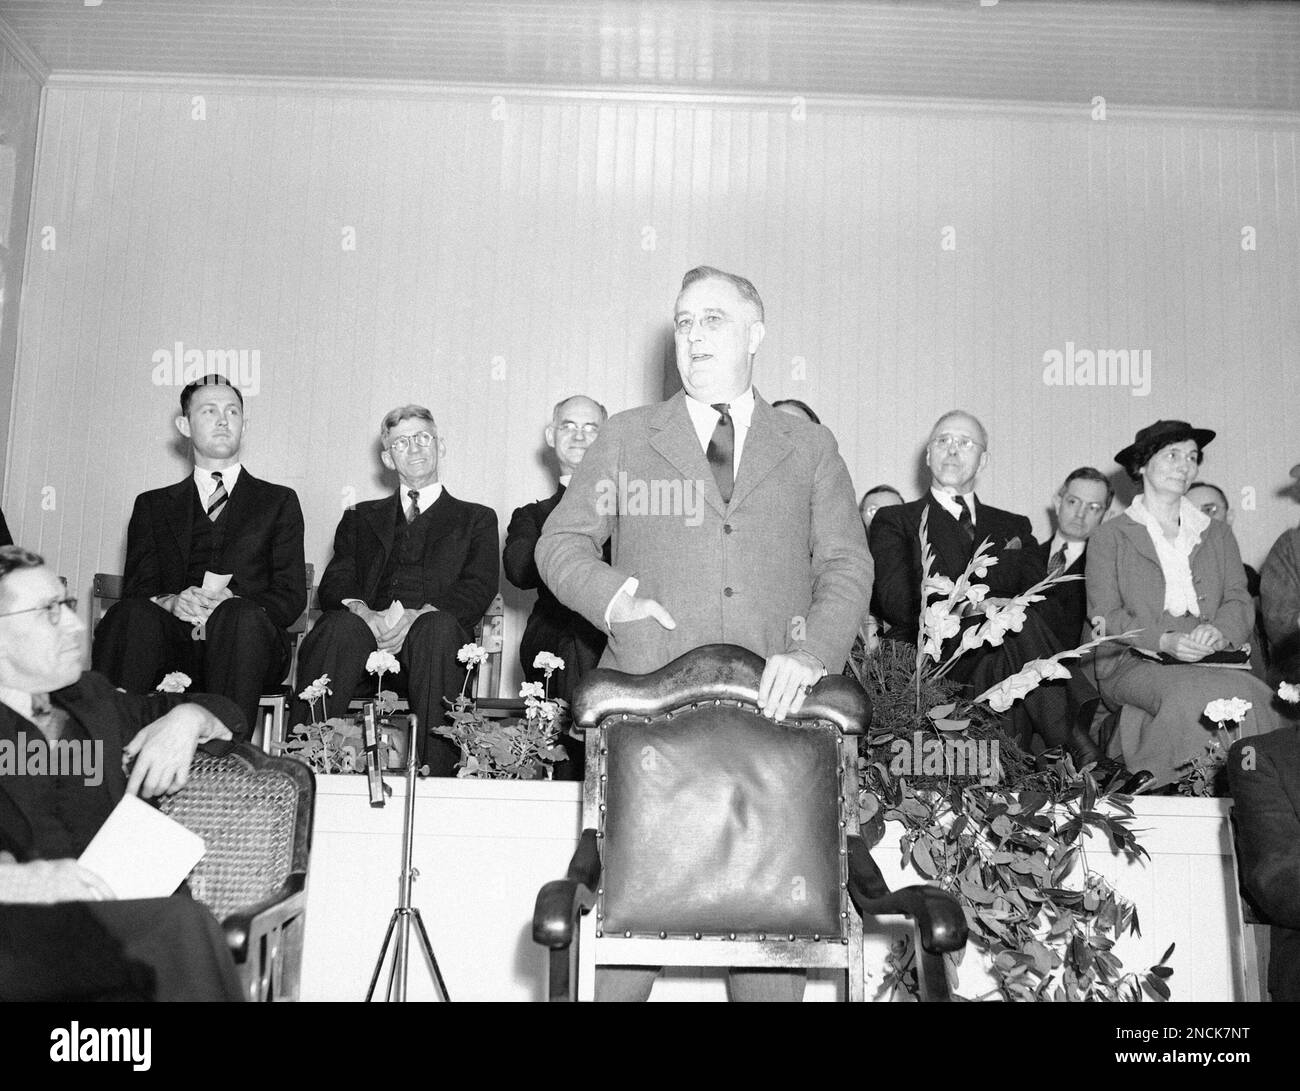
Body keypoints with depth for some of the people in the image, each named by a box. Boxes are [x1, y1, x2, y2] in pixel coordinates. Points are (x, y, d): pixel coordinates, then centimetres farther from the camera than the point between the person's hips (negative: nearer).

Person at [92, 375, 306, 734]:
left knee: (241, 616, -35)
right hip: (172, 644, 2)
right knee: (132, 615, -31)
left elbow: (291, 597, 8)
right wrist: (171, 602, -14)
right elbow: (136, 588, 11)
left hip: (248, 640, -1)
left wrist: (231, 605, -13)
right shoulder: (152, 505, 24)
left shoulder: (279, 501, 19)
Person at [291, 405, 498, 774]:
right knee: (340, 627, -33)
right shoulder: (361, 517, 29)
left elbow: (479, 589, 5)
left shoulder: (476, 519, 23)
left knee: (439, 627, -36)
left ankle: (435, 774, -41)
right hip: (367, 628, 2)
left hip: (433, 634, -1)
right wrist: (360, 610, -14)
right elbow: (335, 583, 12)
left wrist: (419, 614, -15)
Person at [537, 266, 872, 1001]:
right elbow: (561, 543, 13)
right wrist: (608, 596, -8)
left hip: (771, 707, 1)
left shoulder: (810, 449, 15)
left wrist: (811, 653, -12)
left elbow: (847, 564, 6)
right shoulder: (627, 437, 14)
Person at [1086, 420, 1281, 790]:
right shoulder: (1109, 537, 10)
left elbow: (1240, 602, 12)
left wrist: (1219, 631, -13)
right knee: (1191, 694, -34)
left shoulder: (1217, 534, 23)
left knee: (1251, 693, -30)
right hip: (1133, 663, -3)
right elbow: (1104, 616, 0)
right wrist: (1164, 640, -18)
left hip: (1208, 661, 3)